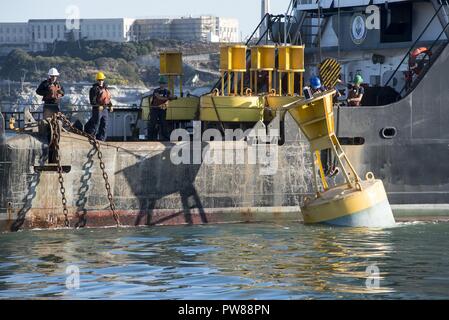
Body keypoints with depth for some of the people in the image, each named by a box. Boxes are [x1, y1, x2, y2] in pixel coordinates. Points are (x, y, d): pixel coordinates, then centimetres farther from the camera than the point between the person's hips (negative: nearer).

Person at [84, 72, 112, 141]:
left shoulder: (105, 88, 15)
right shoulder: (95, 88, -10)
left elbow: (108, 98, 25)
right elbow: (92, 100, -16)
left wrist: (110, 105, 12)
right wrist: (98, 106, -27)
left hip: (105, 109, 8)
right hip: (97, 110, -8)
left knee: (104, 126, 7)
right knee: (95, 126, -5)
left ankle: (101, 140, 12)